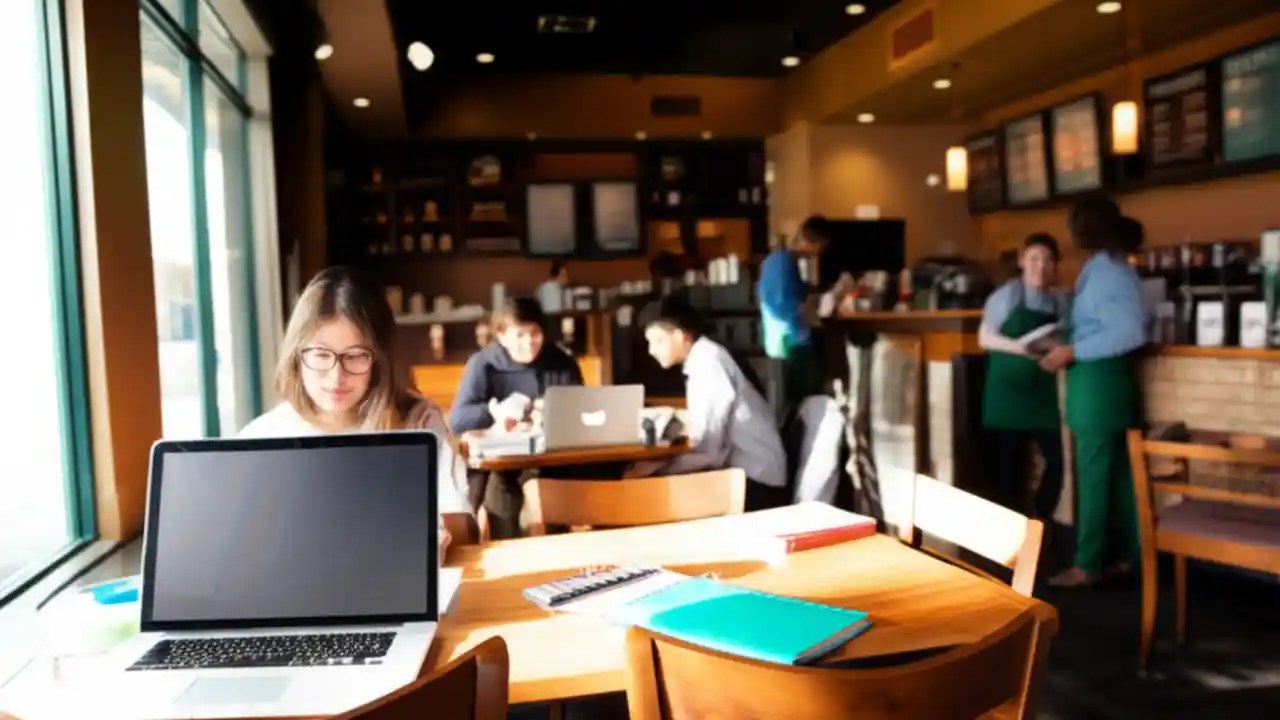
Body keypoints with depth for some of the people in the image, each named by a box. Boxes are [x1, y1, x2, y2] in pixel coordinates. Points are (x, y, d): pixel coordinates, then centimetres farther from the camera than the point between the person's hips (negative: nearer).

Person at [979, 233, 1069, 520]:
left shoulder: (1060, 302, 4)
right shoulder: (1007, 295, -6)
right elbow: (985, 338, -7)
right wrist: (1017, 346, -22)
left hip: (1042, 391, 4)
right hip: (1007, 388, -3)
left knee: (1055, 460, -1)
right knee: (1008, 464, 3)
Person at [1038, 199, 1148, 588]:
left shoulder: (1105, 272, -16)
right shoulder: (1112, 268, 14)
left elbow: (1131, 333, -23)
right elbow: (1111, 326, 14)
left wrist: (1073, 352, -20)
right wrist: (1072, 347, 8)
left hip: (1097, 381, -10)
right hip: (1107, 379, 10)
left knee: (1094, 475, -3)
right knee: (1117, 472, 13)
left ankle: (1087, 565, 5)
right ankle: (1127, 555, 22)